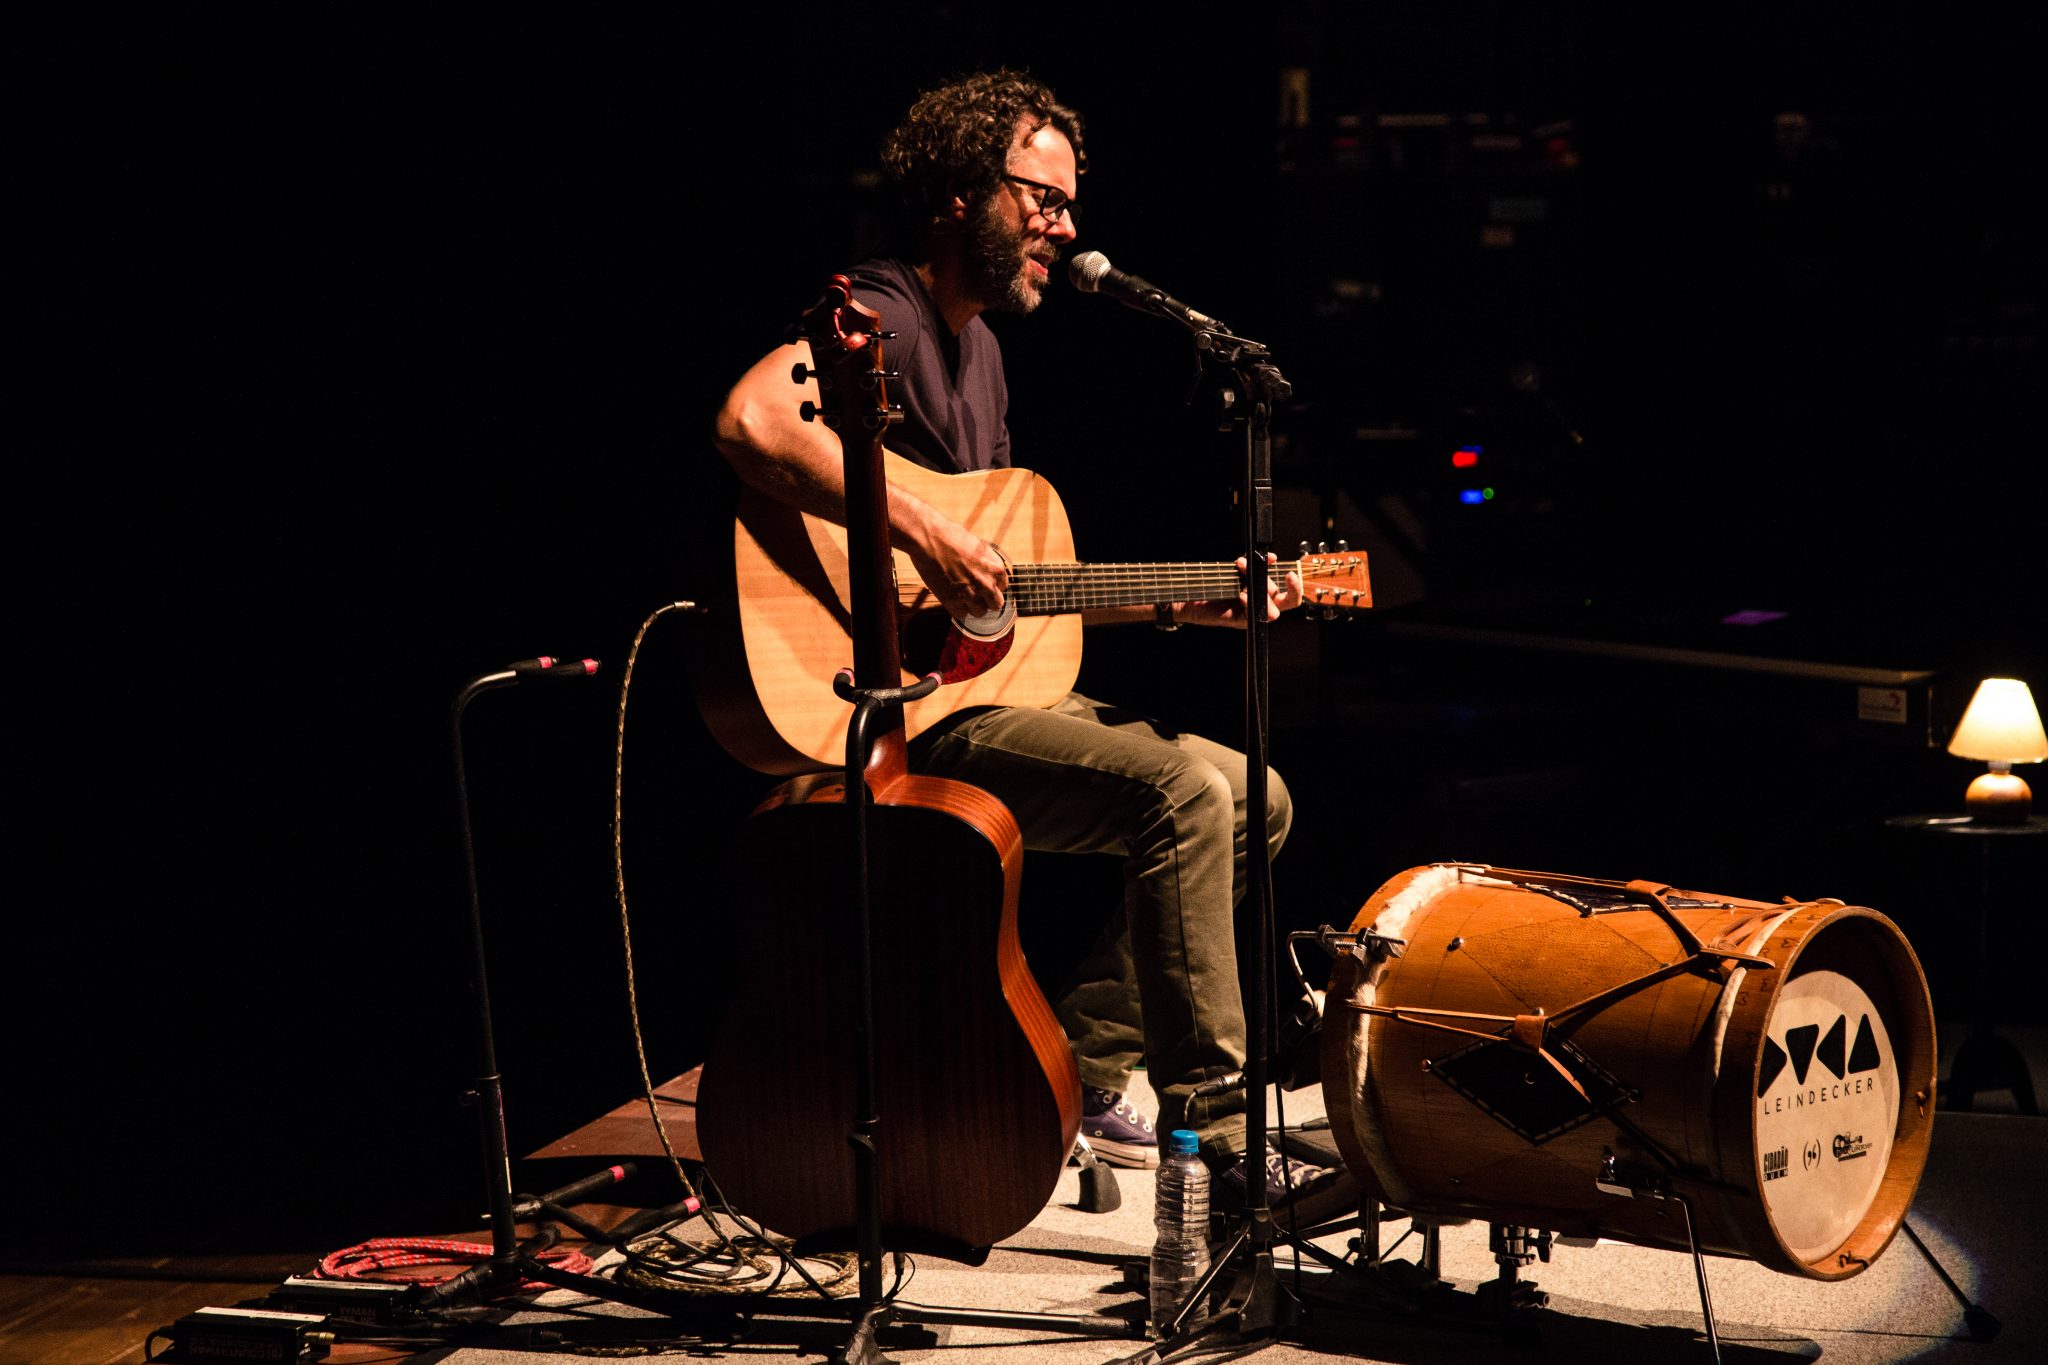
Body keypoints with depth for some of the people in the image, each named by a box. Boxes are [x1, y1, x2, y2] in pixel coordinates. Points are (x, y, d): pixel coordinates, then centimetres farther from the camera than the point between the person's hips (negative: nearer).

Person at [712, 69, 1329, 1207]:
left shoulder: (980, 349, 19)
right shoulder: (882, 322, -12)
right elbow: (751, 420, -35)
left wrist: (1193, 605, 15)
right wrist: (918, 530, -32)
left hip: (983, 685, 10)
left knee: (1257, 800, 7)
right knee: (1185, 793, -25)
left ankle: (1081, 1069, 10)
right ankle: (1214, 1133, -16)